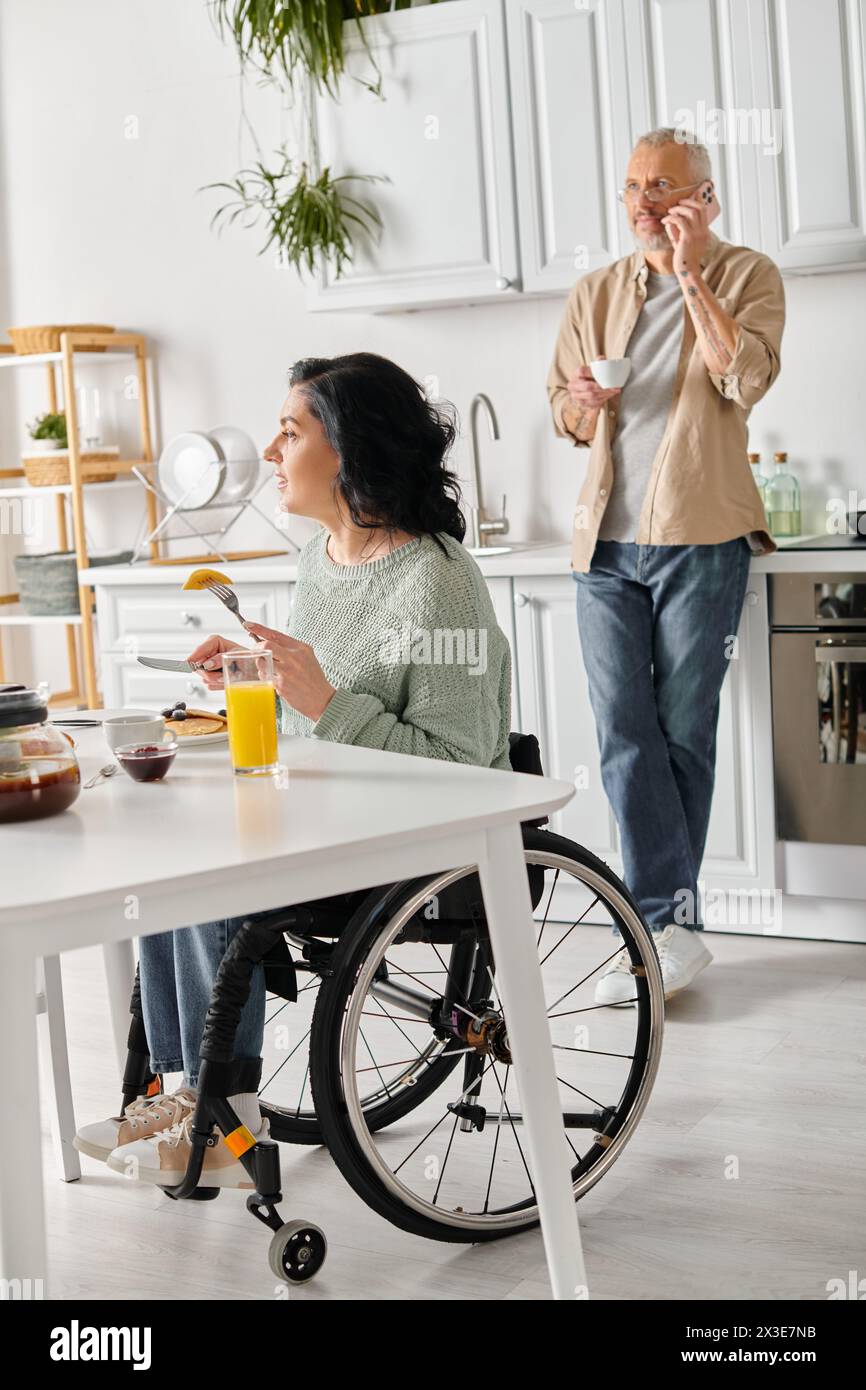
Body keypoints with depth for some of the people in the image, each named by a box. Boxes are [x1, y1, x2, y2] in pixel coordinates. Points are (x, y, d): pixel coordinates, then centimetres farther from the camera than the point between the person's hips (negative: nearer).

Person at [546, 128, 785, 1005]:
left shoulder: (745, 276, 3)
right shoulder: (594, 294, 15)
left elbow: (745, 379, -14)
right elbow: (563, 413, 21)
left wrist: (691, 273, -13)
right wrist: (582, 402, -3)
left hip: (699, 538, -3)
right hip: (607, 540, 4)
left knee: (684, 732, 2)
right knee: (624, 732, -7)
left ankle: (663, 921, 11)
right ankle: (673, 924, -6)